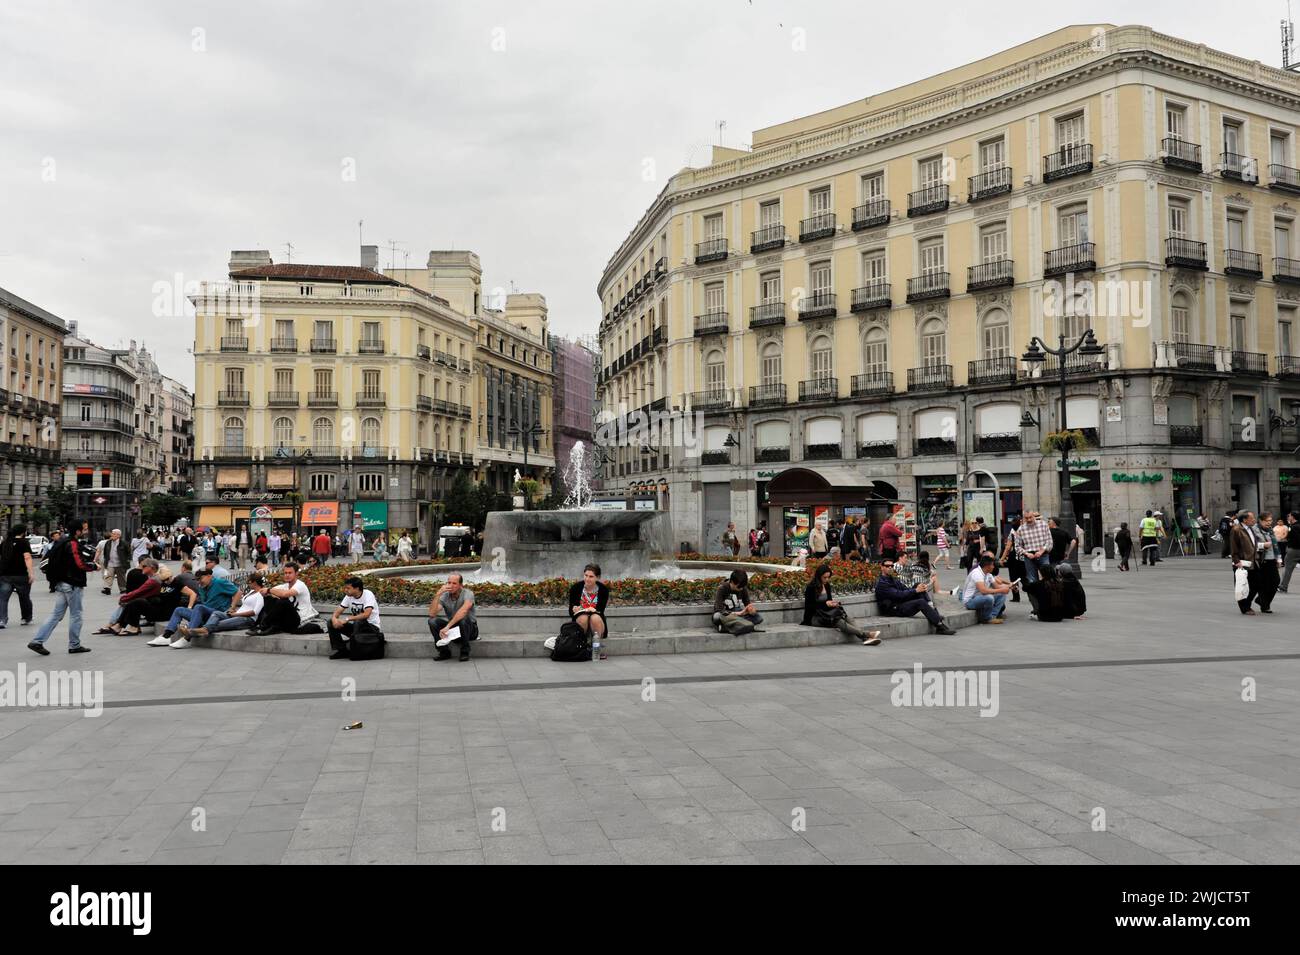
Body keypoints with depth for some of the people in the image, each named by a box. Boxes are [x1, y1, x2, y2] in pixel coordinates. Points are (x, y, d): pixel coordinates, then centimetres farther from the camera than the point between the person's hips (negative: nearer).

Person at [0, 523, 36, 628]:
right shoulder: (24, 542, -4)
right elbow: (27, 557, -16)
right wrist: (31, 572, -22)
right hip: (20, 575, -4)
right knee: (24, 598, 12)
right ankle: (26, 618, 23)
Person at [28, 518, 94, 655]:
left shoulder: (64, 543, 14)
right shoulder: (74, 544, -16)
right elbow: (81, 564, -23)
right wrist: (94, 566, -4)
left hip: (61, 583, 9)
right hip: (72, 585, -9)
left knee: (56, 614, 10)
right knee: (76, 615, 3)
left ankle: (37, 641, 4)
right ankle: (74, 645, 11)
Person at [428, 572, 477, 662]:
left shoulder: (468, 593, -20)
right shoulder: (444, 596, -8)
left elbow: (463, 611, -40)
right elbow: (432, 614, -21)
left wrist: (447, 626, -45)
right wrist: (438, 594, -30)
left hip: (469, 628, -4)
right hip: (452, 629, 4)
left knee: (463, 619, -37)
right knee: (432, 621, -18)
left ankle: (465, 652, -17)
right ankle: (444, 651, -8)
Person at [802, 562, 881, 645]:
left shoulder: (826, 585, 10)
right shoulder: (811, 587, -11)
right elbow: (808, 606, -13)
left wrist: (832, 603, -4)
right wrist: (825, 604, -20)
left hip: (826, 612, 6)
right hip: (815, 617, -6)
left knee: (845, 617, -23)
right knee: (838, 621, -30)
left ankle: (866, 638, -42)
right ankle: (867, 634, -40)